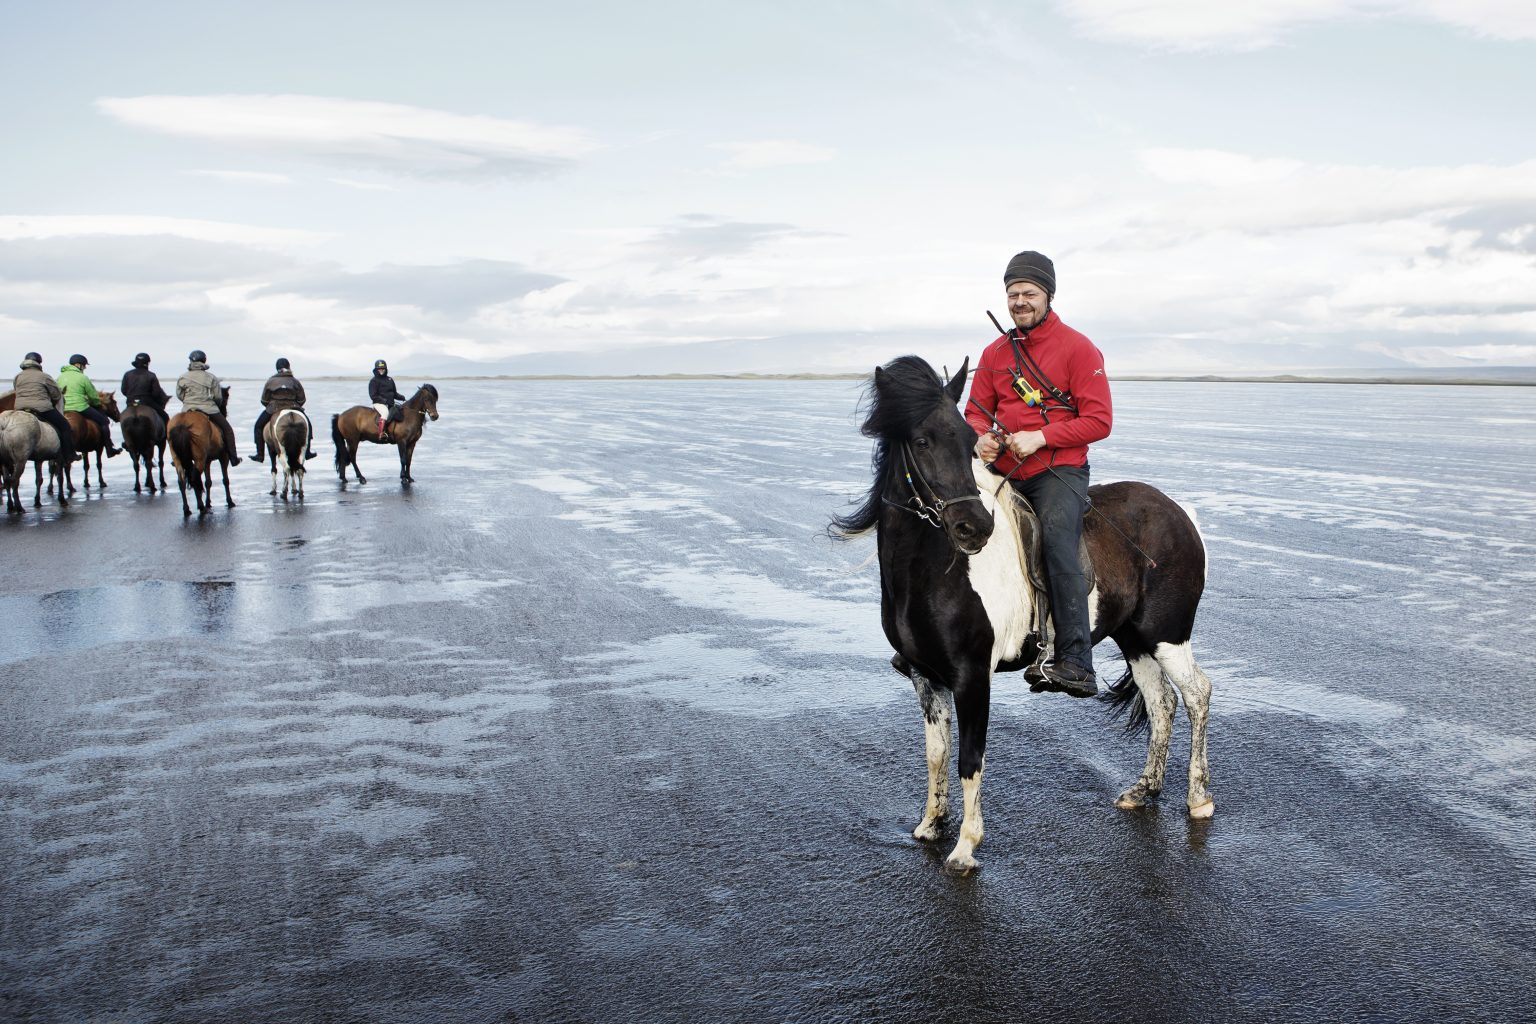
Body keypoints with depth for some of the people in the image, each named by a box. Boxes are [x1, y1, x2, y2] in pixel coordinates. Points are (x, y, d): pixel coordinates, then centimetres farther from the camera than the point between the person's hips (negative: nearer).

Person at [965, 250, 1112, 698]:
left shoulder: (1078, 349, -2)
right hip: (1004, 471, 6)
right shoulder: (995, 352, 13)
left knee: (1056, 537, -28)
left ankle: (1076, 664, -31)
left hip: (1059, 470, -6)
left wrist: (1040, 437, -19)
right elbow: (977, 409, 17)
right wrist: (982, 438, -8)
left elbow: (1099, 421, -7)